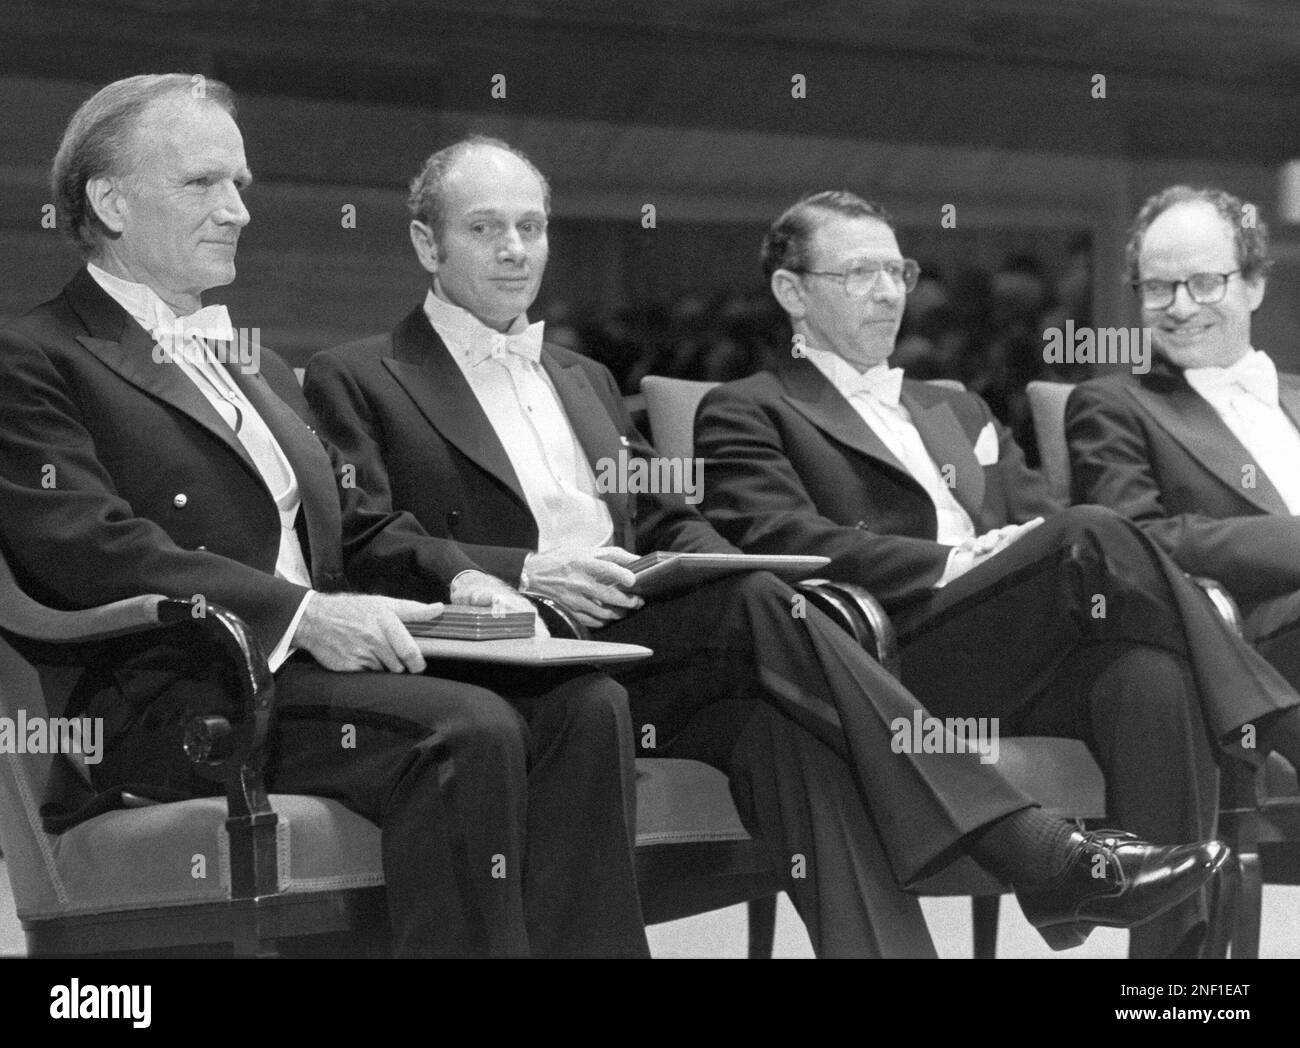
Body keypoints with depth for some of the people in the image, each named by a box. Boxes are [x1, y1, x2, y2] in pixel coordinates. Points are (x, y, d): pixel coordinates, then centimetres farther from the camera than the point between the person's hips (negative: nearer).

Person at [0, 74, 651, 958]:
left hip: (313, 662, 8)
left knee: (586, 705, -15)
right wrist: (301, 615, -23)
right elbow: (90, 552, -14)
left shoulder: (260, 371, 29)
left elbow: (352, 523, 28)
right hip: (176, 699, -8)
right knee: (466, 728, -30)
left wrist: (454, 577, 4)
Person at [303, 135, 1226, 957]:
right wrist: (527, 573, -17)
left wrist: (713, 566, -1)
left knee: (773, 718, -29)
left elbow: (667, 518, 23)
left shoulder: (584, 379, 30)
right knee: (761, 609, -28)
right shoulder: (356, 382, 9)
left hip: (637, 648, 6)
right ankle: (1037, 855, -34)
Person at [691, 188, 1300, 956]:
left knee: (1150, 669, -31)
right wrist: (954, 564, -15)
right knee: (1094, 537, -30)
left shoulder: (959, 412, 35)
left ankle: (1180, 936, -41)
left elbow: (1045, 526, 22)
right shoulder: (747, 415, 14)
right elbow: (785, 543, -4)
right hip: (891, 656, -5)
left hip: (1028, 657, 5)